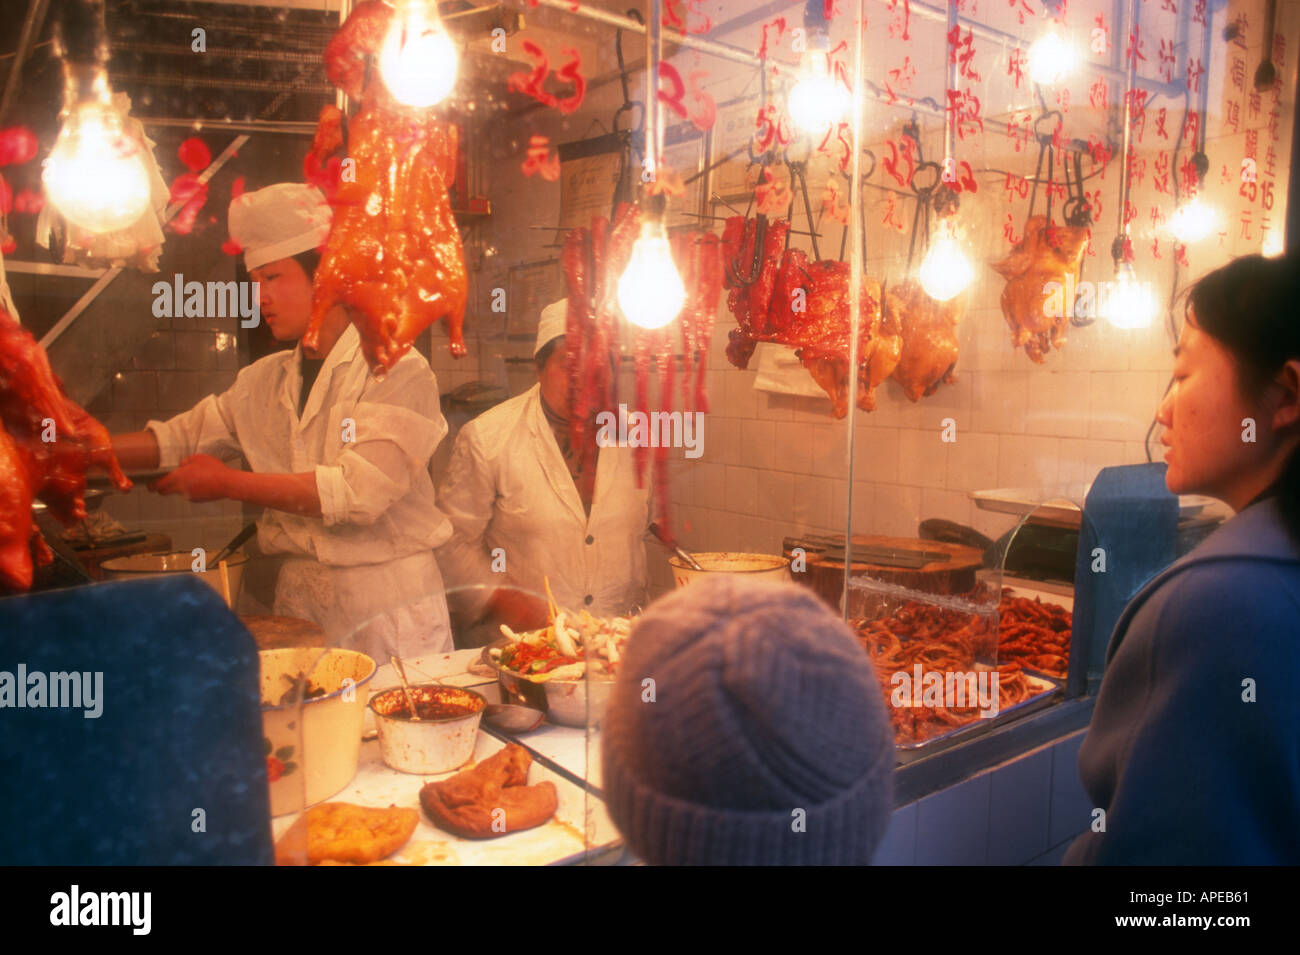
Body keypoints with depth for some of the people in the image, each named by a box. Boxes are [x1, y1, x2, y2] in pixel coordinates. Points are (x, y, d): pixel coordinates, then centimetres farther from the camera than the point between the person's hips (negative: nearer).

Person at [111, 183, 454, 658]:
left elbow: (360, 490, -21)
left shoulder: (397, 370, -12)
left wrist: (230, 483, -15)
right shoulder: (265, 380, 10)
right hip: (298, 595, 6)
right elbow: (178, 437, 15)